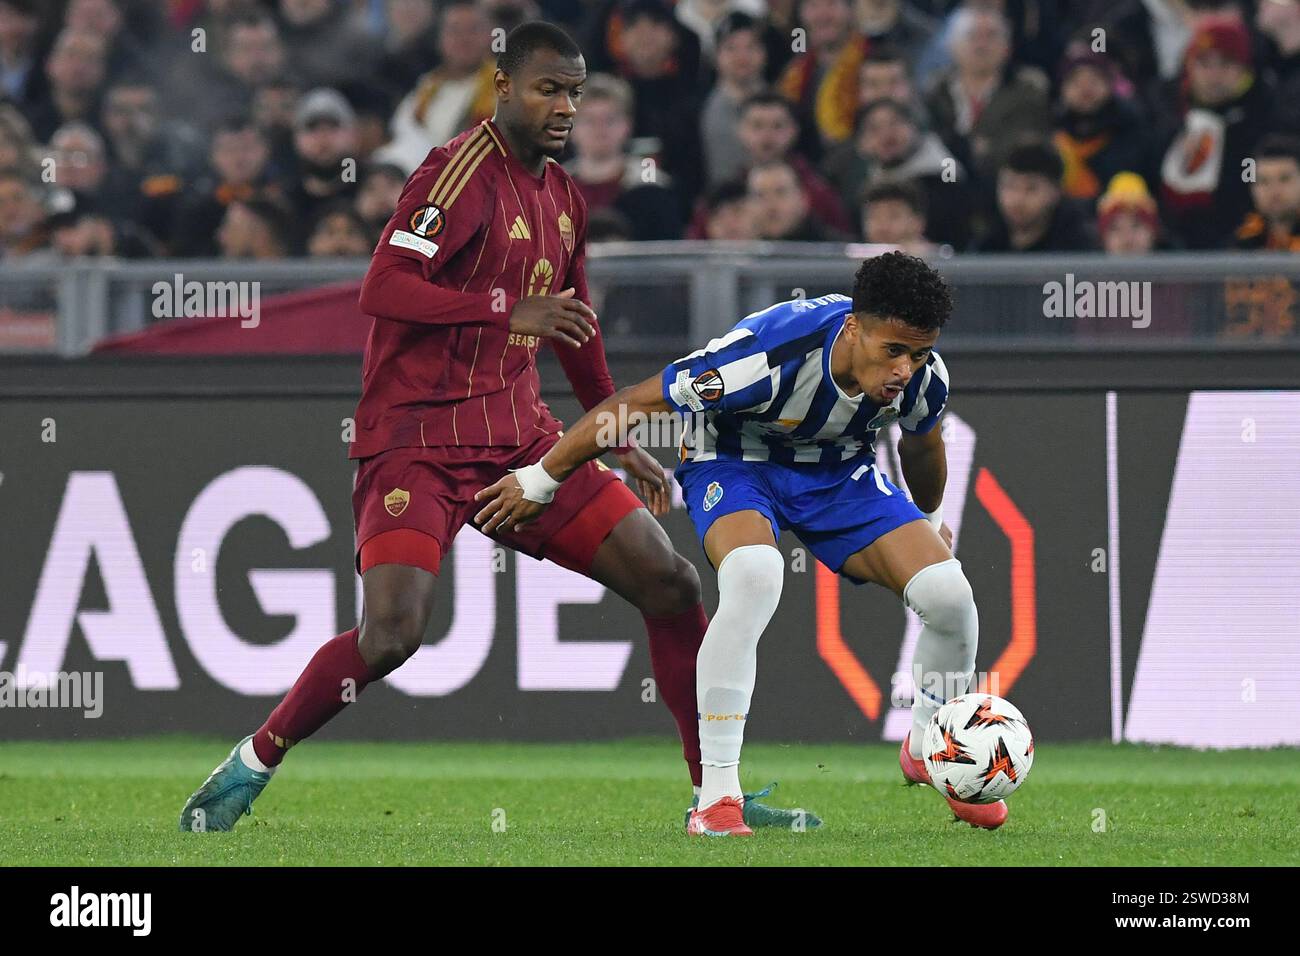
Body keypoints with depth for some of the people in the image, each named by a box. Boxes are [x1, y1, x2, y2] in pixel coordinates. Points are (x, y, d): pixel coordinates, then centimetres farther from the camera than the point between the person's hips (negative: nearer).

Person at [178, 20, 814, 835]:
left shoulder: (562, 196, 14)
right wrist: (510, 311, -29)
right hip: (419, 439, -8)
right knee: (392, 633, -23)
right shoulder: (463, 173, -12)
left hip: (519, 436, 8)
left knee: (672, 584, -1)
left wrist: (620, 440, 33)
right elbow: (383, 289, -22)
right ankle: (252, 764, -1)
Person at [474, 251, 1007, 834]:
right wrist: (539, 480, -16)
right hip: (733, 460, -5)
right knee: (753, 573, -38)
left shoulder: (923, 376, -21)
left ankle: (930, 753, 16)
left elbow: (921, 443, 7)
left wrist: (928, 518, 26)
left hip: (836, 469, 5)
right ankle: (717, 792, -31)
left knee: (947, 590, -15)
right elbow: (634, 404, -25)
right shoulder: (768, 354, -38)